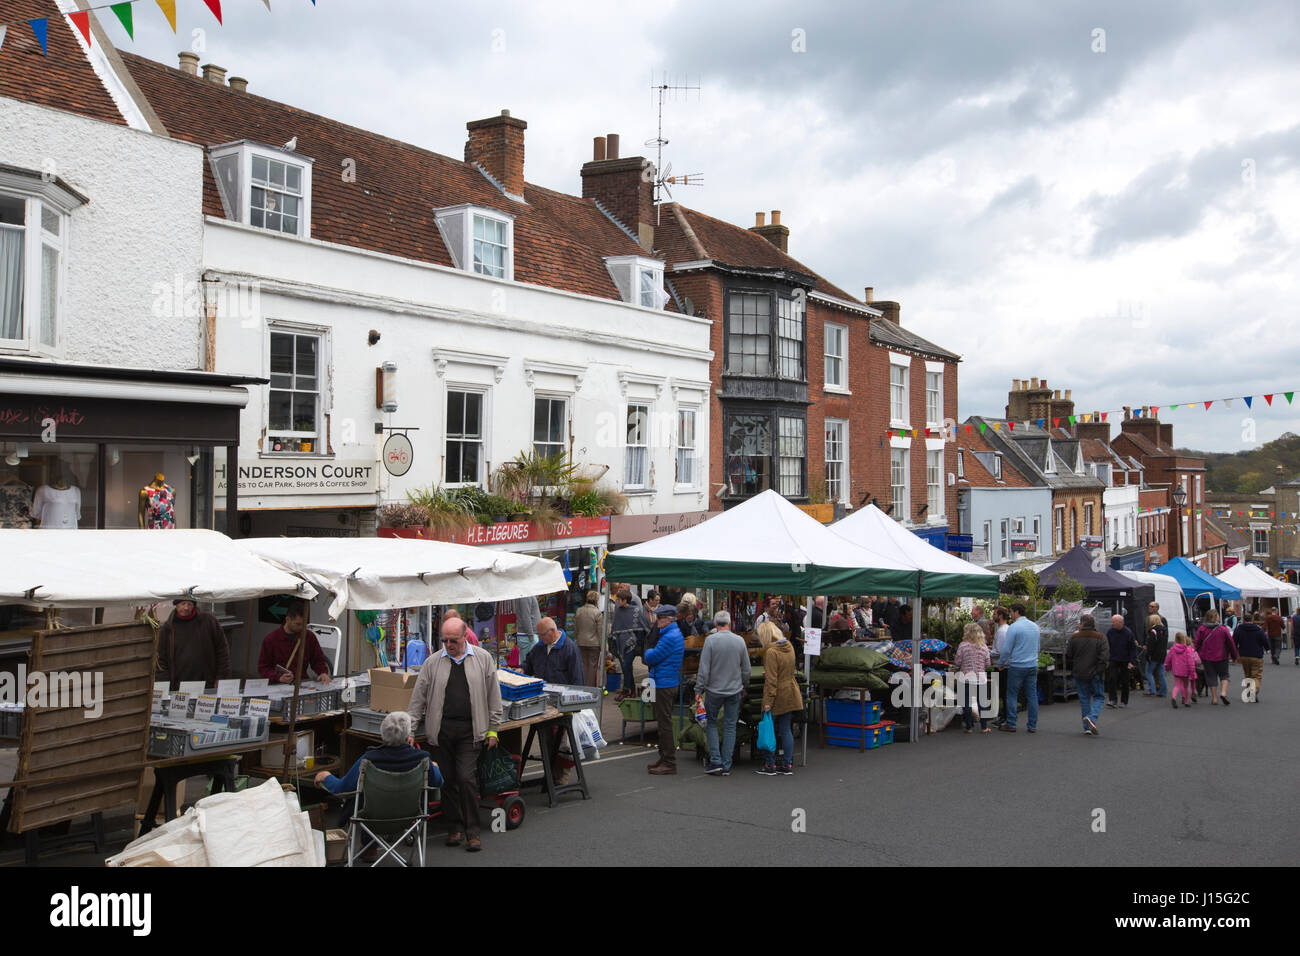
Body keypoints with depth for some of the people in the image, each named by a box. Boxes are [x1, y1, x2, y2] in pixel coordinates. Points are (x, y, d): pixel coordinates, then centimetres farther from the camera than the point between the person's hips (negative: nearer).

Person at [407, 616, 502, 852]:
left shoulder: (482, 659, 3)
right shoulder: (433, 662, 5)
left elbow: (493, 697, 7)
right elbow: (418, 698, 8)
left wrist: (493, 729, 4)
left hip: (470, 730, -2)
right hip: (441, 730, 2)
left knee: (467, 778, -7)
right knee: (448, 780, 7)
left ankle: (473, 831, 3)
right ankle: (454, 827, 20)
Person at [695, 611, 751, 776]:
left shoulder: (710, 640, -11)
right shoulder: (740, 641, -1)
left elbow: (704, 668, -12)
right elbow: (746, 668, 7)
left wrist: (699, 689, -5)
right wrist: (743, 686, 21)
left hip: (714, 689, -3)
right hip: (735, 690, 3)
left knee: (711, 722, 11)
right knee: (730, 726, 7)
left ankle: (715, 761, 2)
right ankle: (727, 766, 7)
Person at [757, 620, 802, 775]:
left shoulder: (771, 652, -18)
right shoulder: (789, 646, 6)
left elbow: (771, 680, -20)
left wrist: (768, 701, -18)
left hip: (777, 695, -7)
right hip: (790, 695, 7)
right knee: (785, 729, 12)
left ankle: (770, 766, 7)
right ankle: (787, 765, 14)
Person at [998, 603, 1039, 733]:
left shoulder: (1013, 627, -12)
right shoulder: (1035, 626, 9)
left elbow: (1006, 649, -10)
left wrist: (1001, 663, 5)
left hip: (1017, 667, -6)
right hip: (1033, 665, 6)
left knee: (1012, 695, 3)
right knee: (1032, 695, 7)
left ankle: (1011, 724, 5)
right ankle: (1033, 726, 9)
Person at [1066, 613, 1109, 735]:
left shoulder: (1074, 638, 0)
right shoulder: (1101, 638, -4)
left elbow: (1068, 657, 4)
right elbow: (1104, 656, -12)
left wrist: (1071, 670, 17)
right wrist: (1099, 670, -7)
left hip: (1079, 674, 2)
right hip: (1094, 674, -2)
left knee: (1084, 699, 10)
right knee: (1098, 697, 9)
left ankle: (1087, 727, 10)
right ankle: (1092, 718, -16)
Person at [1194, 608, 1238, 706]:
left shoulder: (1201, 629, -6)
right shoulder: (1223, 629, -8)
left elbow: (1197, 644, -4)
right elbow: (1231, 643, -1)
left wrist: (1198, 655, 9)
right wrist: (1234, 656, 11)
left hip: (1207, 658, 1)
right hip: (1221, 657, -1)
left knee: (1211, 676, 9)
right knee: (1224, 675, 15)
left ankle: (1214, 698, 9)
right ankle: (1223, 692, -6)